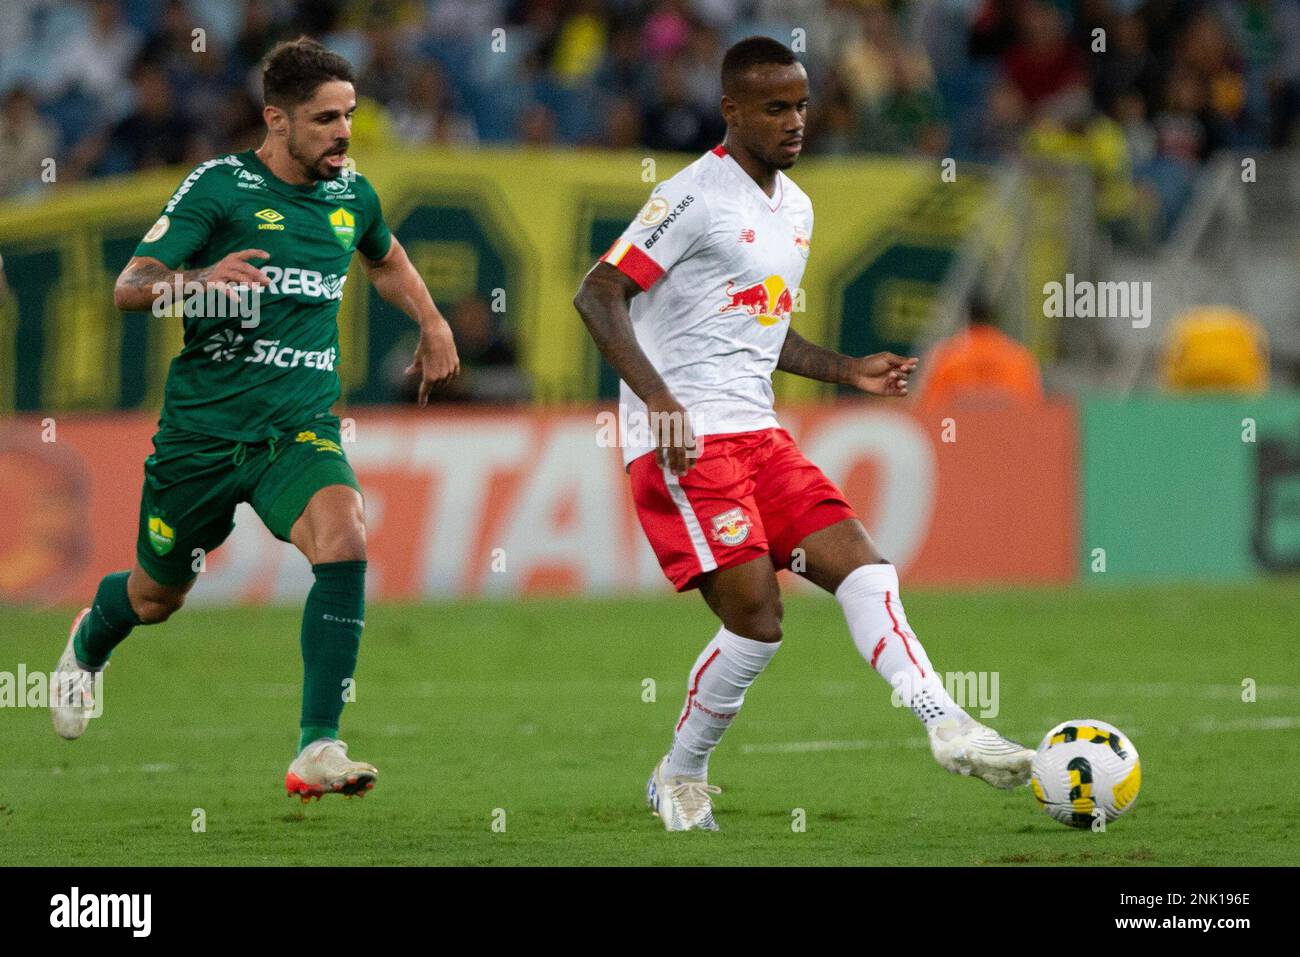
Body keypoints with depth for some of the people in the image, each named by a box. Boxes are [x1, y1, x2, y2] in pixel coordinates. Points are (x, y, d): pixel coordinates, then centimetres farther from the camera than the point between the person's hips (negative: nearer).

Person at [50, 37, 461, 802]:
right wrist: (199, 282, -34)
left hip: (301, 429, 2)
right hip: (203, 424, -2)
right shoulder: (219, 185, -9)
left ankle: (317, 751, -28)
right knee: (157, 596, 15)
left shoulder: (352, 195, 7)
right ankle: (87, 647, 54)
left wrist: (432, 323, 20)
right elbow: (130, 287, -15)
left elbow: (386, 258, 32)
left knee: (344, 543, -28)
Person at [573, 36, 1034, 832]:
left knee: (861, 565, -7)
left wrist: (849, 372, 17)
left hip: (759, 433, 8)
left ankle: (948, 728, -14)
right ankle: (681, 780, 6)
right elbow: (598, 295, -15)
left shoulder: (795, 207, 17)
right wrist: (659, 399, -25)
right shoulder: (694, 198, -11)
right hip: (684, 441, -8)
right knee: (756, 618, -12)